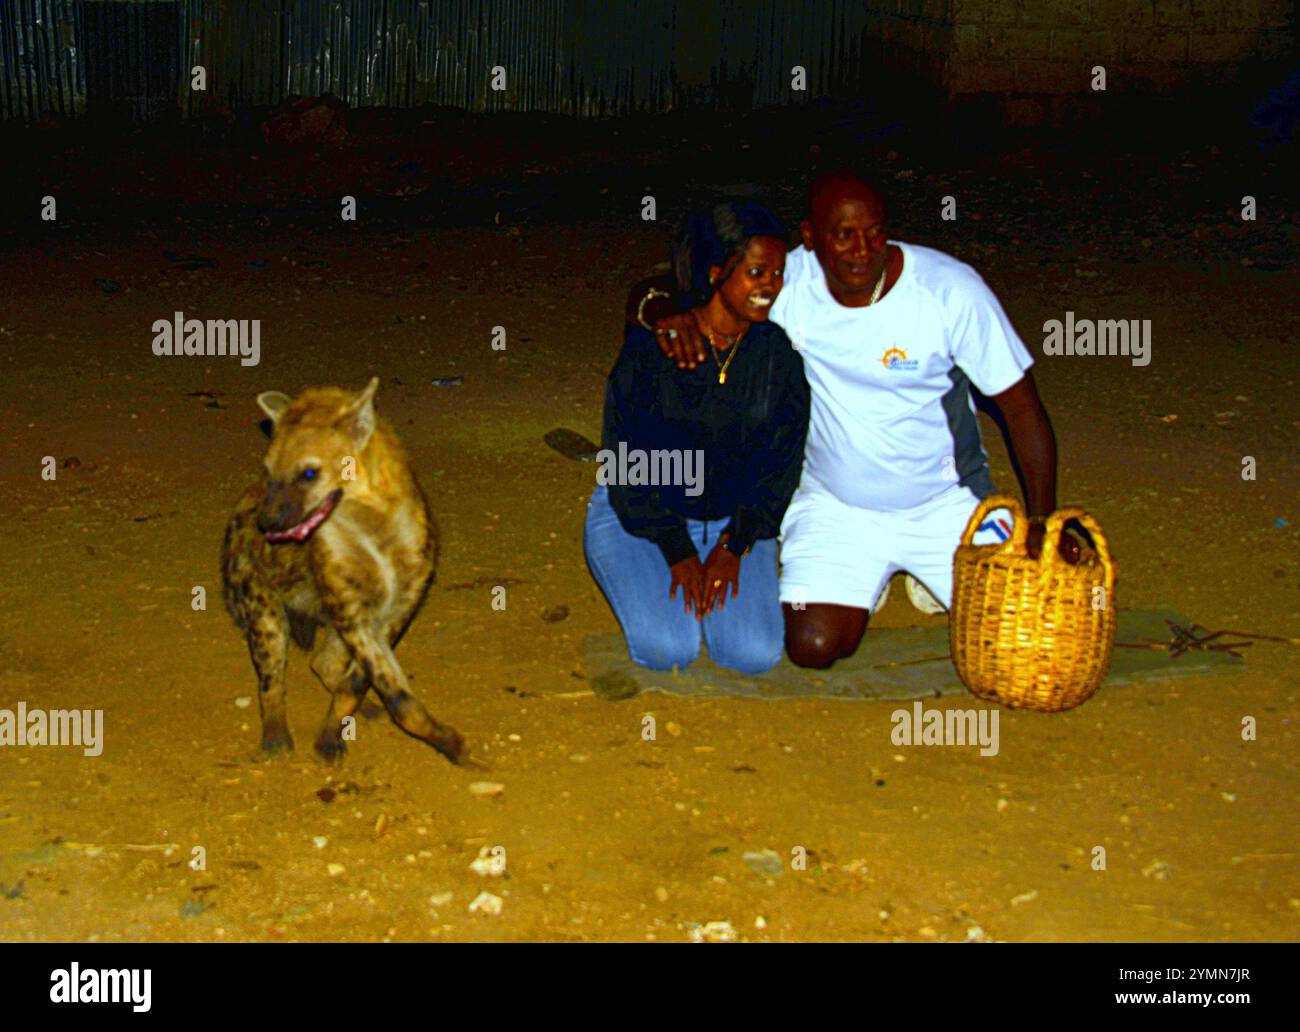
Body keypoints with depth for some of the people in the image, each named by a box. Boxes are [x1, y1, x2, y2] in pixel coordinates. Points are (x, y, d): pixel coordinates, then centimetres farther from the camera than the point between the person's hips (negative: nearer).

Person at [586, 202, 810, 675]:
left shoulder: (780, 351, -7)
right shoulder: (652, 343, -17)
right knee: (669, 648, -22)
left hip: (731, 523, 3)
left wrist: (733, 547, -11)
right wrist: (678, 552, -16)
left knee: (757, 653, -16)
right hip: (635, 517, -3)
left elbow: (782, 459, -1)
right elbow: (626, 453, -13)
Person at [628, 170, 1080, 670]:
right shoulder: (786, 286, -18)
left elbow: (1020, 404, -12)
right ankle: (861, 580, 20)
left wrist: (1042, 519, -18)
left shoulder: (950, 289, -19)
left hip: (946, 502, 0)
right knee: (814, 646, -15)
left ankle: (931, 576, 23)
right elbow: (646, 293, -14)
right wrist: (661, 310, -40)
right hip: (835, 507, 0)